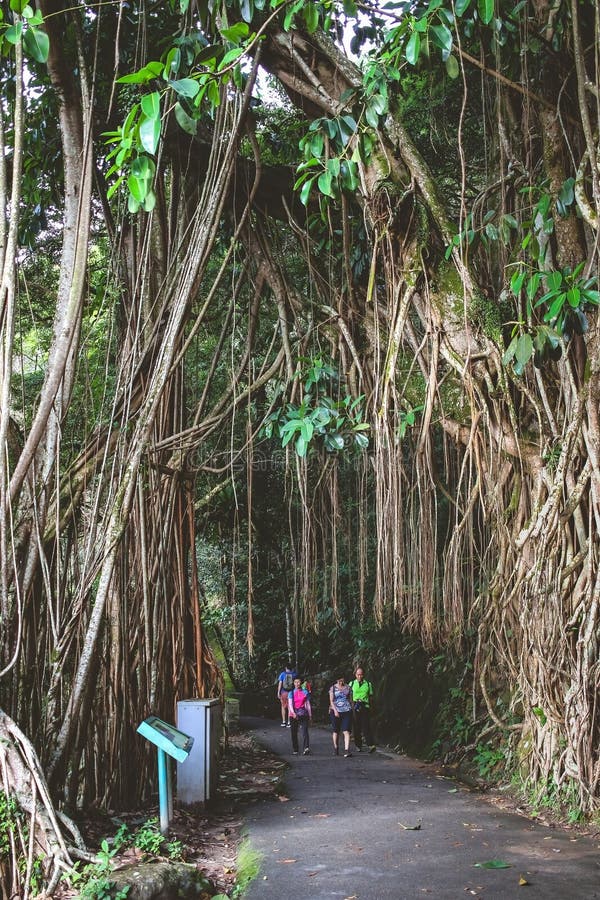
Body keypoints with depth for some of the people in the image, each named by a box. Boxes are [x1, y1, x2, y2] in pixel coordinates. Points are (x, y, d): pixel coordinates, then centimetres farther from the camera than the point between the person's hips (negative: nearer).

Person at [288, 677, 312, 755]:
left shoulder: (305, 692, 9)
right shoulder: (291, 693, 6)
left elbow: (308, 704, 12)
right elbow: (290, 704, -6)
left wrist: (310, 715, 10)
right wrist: (293, 713, -22)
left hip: (303, 713, 0)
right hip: (294, 714, 1)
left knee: (305, 731, -15)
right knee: (294, 733, 5)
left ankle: (306, 748, -26)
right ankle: (295, 750, 15)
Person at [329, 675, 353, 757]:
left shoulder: (348, 687, 11)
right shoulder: (333, 688, 5)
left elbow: (350, 699, 15)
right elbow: (331, 701, 0)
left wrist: (352, 709, 9)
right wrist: (335, 710, -11)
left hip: (347, 711, 0)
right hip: (336, 711, 0)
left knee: (346, 731, -10)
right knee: (335, 731, 7)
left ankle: (347, 750, -16)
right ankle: (336, 749, 22)